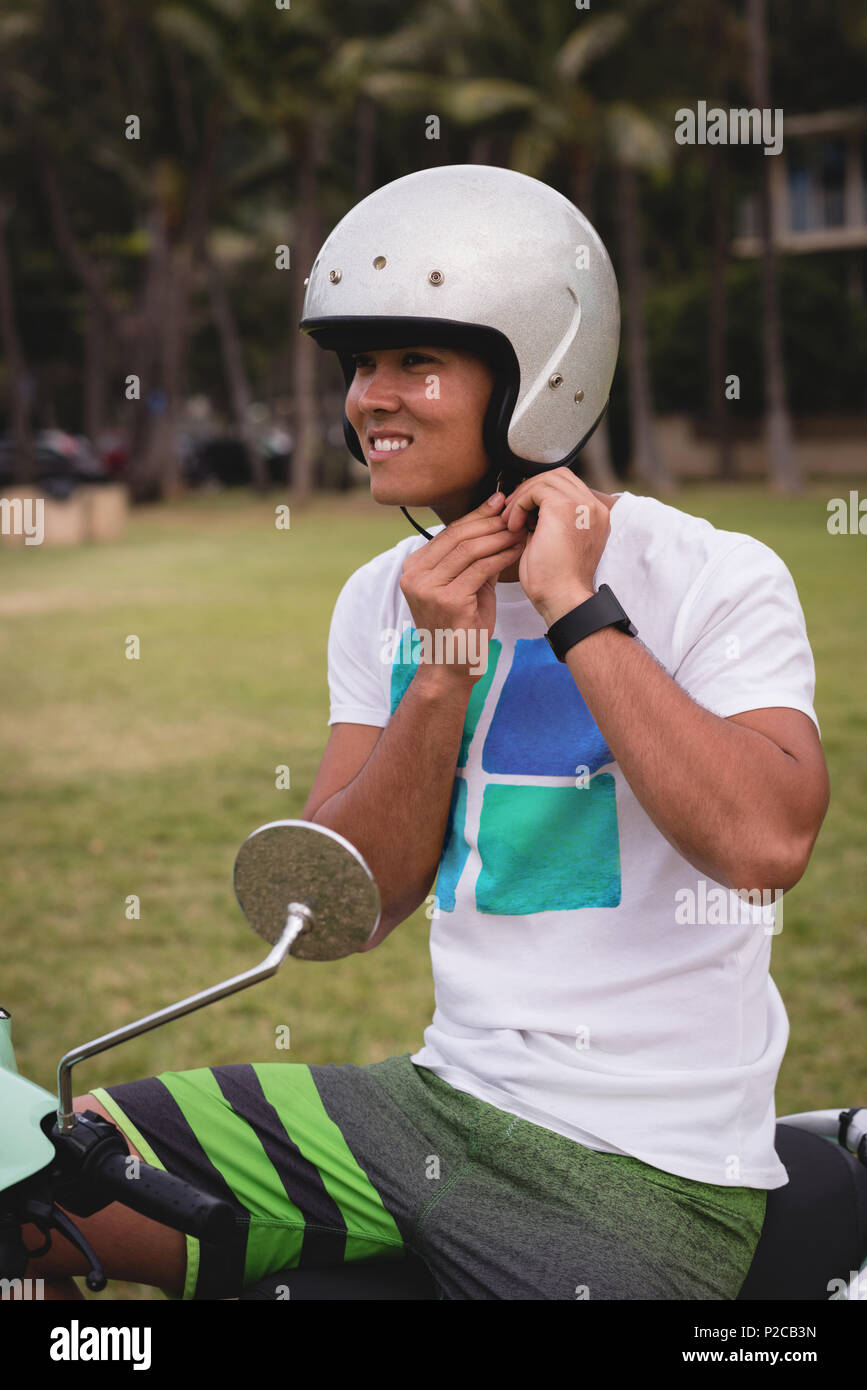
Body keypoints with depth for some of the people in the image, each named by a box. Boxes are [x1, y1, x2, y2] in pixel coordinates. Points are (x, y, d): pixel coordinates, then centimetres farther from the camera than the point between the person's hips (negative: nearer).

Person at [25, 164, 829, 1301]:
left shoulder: (712, 579, -10)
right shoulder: (383, 600, 9)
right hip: (439, 1096, 6)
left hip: (646, 1177, -5)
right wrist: (444, 672, -12)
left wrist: (575, 609, -23)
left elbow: (768, 842, -28)